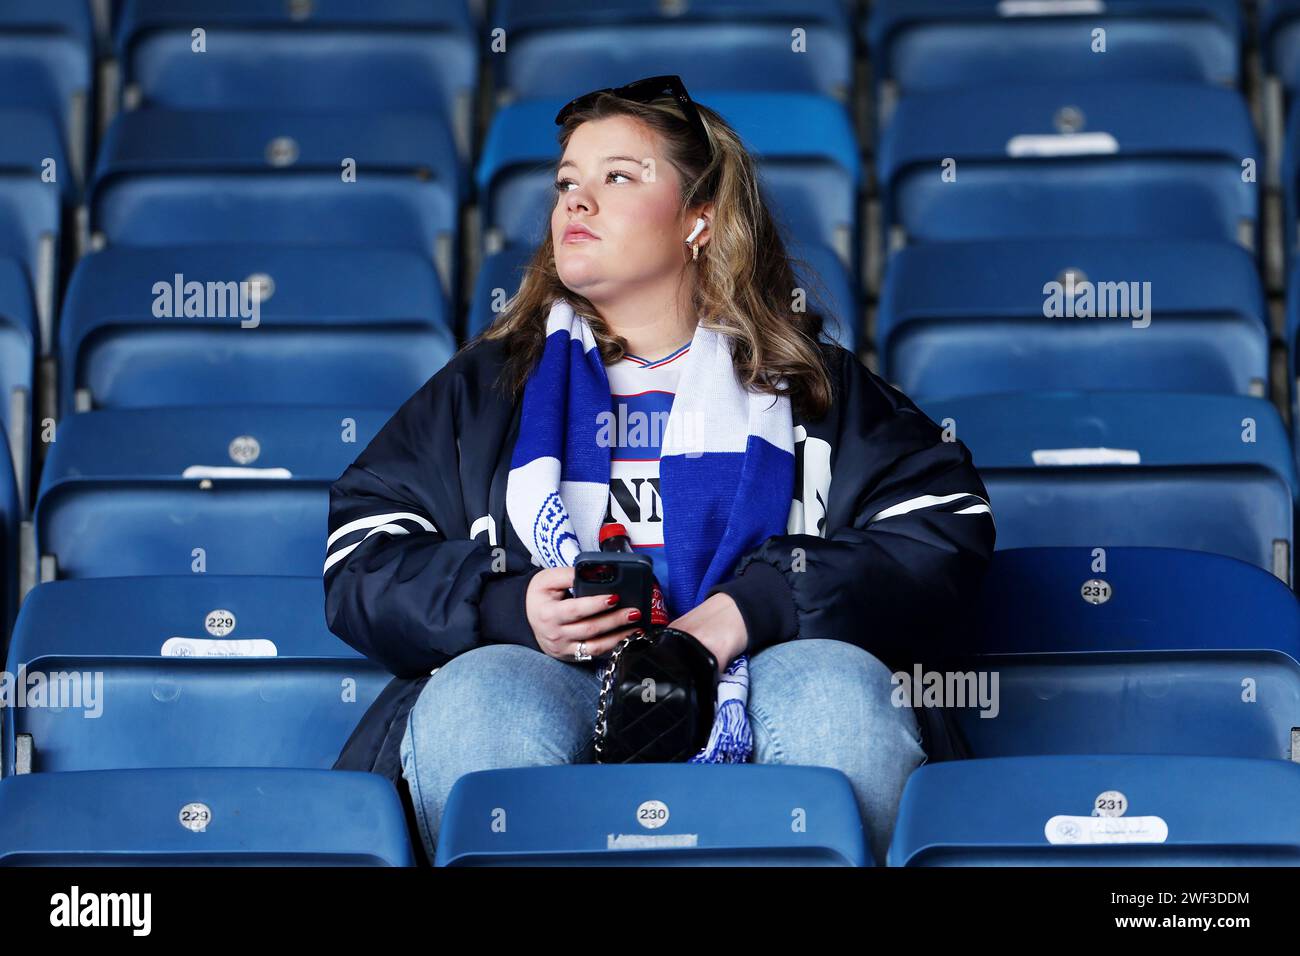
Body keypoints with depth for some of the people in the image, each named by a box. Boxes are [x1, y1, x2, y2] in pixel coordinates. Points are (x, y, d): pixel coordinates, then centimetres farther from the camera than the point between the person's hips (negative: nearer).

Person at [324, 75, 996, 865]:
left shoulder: (807, 384, 22)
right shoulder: (492, 382, 25)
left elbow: (948, 523, 7)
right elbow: (357, 556, 16)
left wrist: (752, 607, -8)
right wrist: (505, 608, -6)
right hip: (547, 689, 0)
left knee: (833, 682, -34)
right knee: (477, 692, -35)